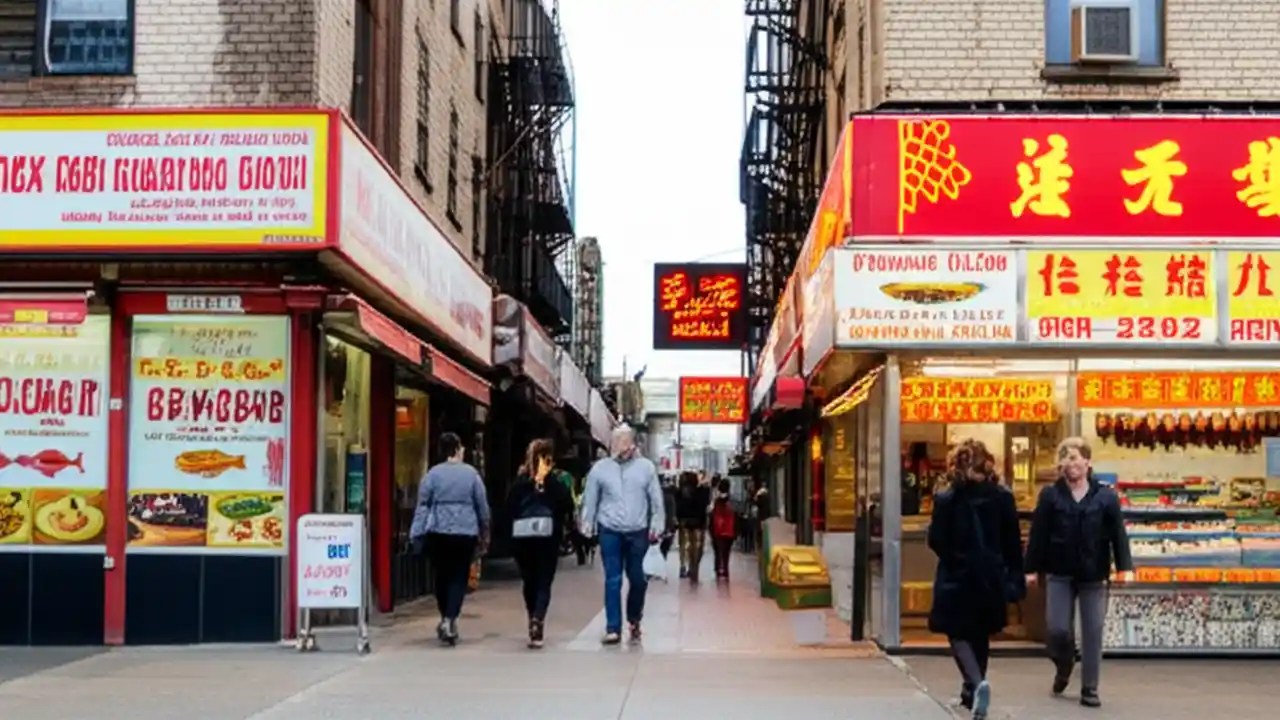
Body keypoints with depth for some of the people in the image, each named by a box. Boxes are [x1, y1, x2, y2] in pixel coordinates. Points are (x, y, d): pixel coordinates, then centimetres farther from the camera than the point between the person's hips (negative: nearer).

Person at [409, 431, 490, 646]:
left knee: (441, 576, 14)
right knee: (459, 578, 3)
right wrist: (484, 536, 15)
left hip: (438, 533, 1)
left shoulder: (432, 474, -1)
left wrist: (417, 533, 1)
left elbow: (422, 505, -2)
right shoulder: (471, 474, -1)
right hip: (466, 533, -1)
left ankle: (446, 618, 23)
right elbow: (483, 507, 4)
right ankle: (450, 619, -12)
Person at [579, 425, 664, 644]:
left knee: (637, 579, 11)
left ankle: (634, 620, 32)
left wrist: (656, 526, -1)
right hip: (610, 531, -1)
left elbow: (656, 500, 3)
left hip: (638, 532, 1)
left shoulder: (646, 467, 1)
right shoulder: (600, 468, 0)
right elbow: (590, 500, 5)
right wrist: (587, 526, 2)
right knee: (613, 580, 0)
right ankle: (613, 628, 3)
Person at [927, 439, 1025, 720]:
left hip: (957, 577, -3)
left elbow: (936, 541, -8)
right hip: (990, 577, 3)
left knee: (958, 634, 4)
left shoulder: (946, 499, -10)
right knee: (980, 635, 17)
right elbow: (1013, 542, 0)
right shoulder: (1003, 497, -2)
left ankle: (977, 682, -20)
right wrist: (1015, 579, 6)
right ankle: (971, 690, 27)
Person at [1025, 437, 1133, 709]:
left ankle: (1089, 689, 12)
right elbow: (1038, 534, 0)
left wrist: (1125, 567, -14)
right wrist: (1032, 568, -2)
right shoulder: (1050, 495, 0)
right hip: (1059, 574, 0)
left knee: (1092, 633, 2)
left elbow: (1118, 534, -3)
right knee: (1058, 628, -4)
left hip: (1093, 575, 0)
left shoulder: (1106, 497, -1)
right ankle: (1063, 668, 27)